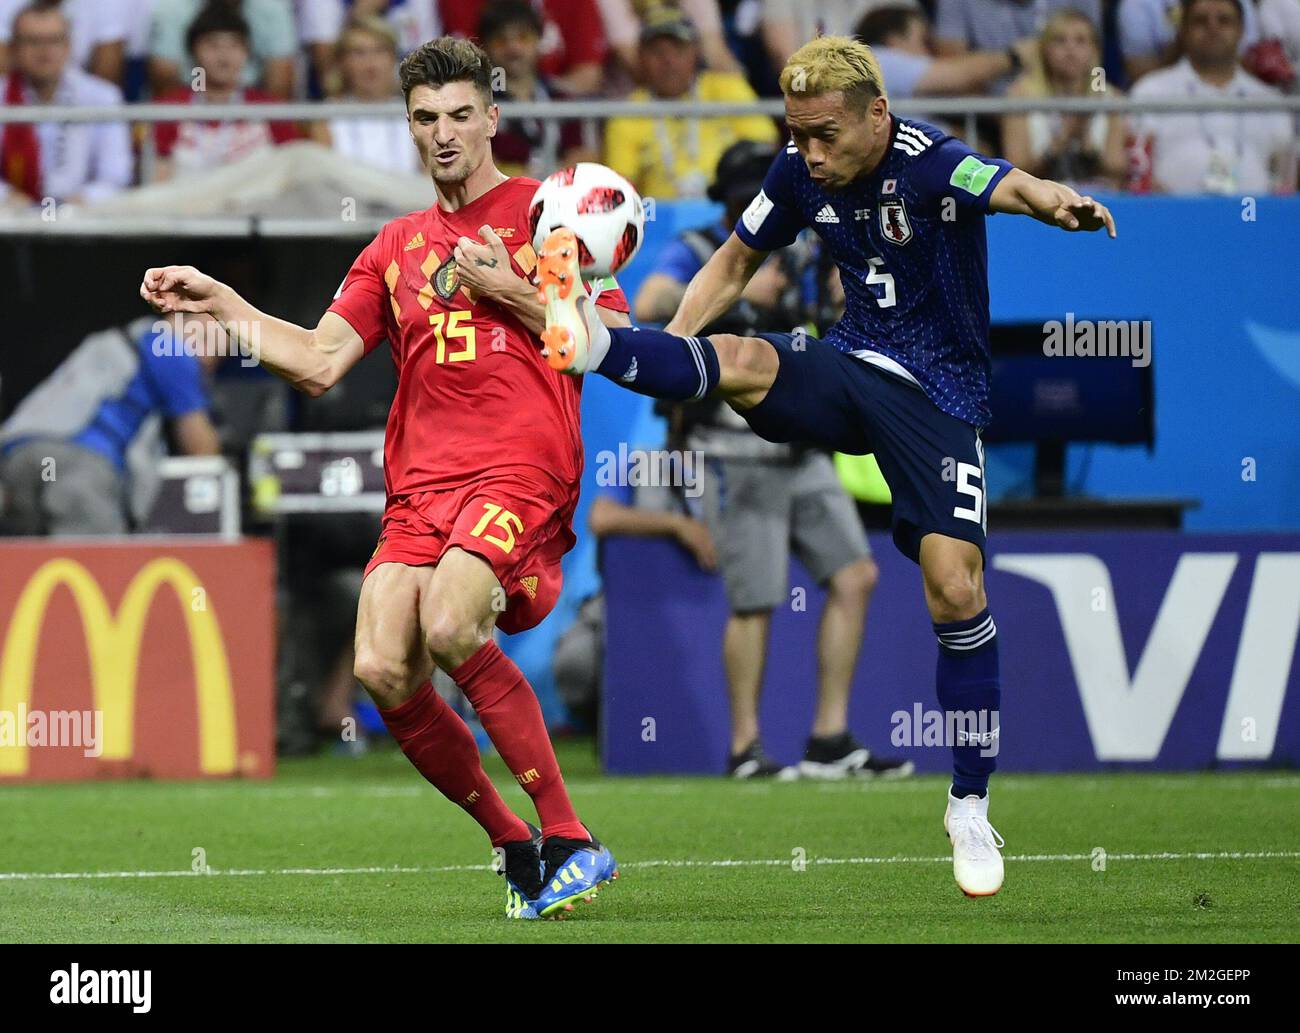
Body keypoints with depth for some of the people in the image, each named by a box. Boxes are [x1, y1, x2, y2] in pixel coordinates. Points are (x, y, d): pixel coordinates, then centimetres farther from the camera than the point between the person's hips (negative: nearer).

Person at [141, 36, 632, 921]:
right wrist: (222, 305, 11)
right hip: (421, 486, 5)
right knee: (382, 668, -16)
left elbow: (618, 347, 2)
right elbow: (319, 363, 18)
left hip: (522, 475, -5)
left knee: (448, 625, -30)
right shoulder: (397, 247, 22)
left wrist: (514, 295, -6)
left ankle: (570, 839, -21)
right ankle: (515, 846, 2)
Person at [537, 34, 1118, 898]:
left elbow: (1007, 187, -42)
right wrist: (667, 352, 2)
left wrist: (1058, 203, -66)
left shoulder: (930, 166, -20)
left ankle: (971, 808, -1)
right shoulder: (802, 176, -2)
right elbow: (738, 257, 15)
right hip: (852, 366, 5)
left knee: (956, 590, -13)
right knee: (742, 361, -27)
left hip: (938, 395, -5)